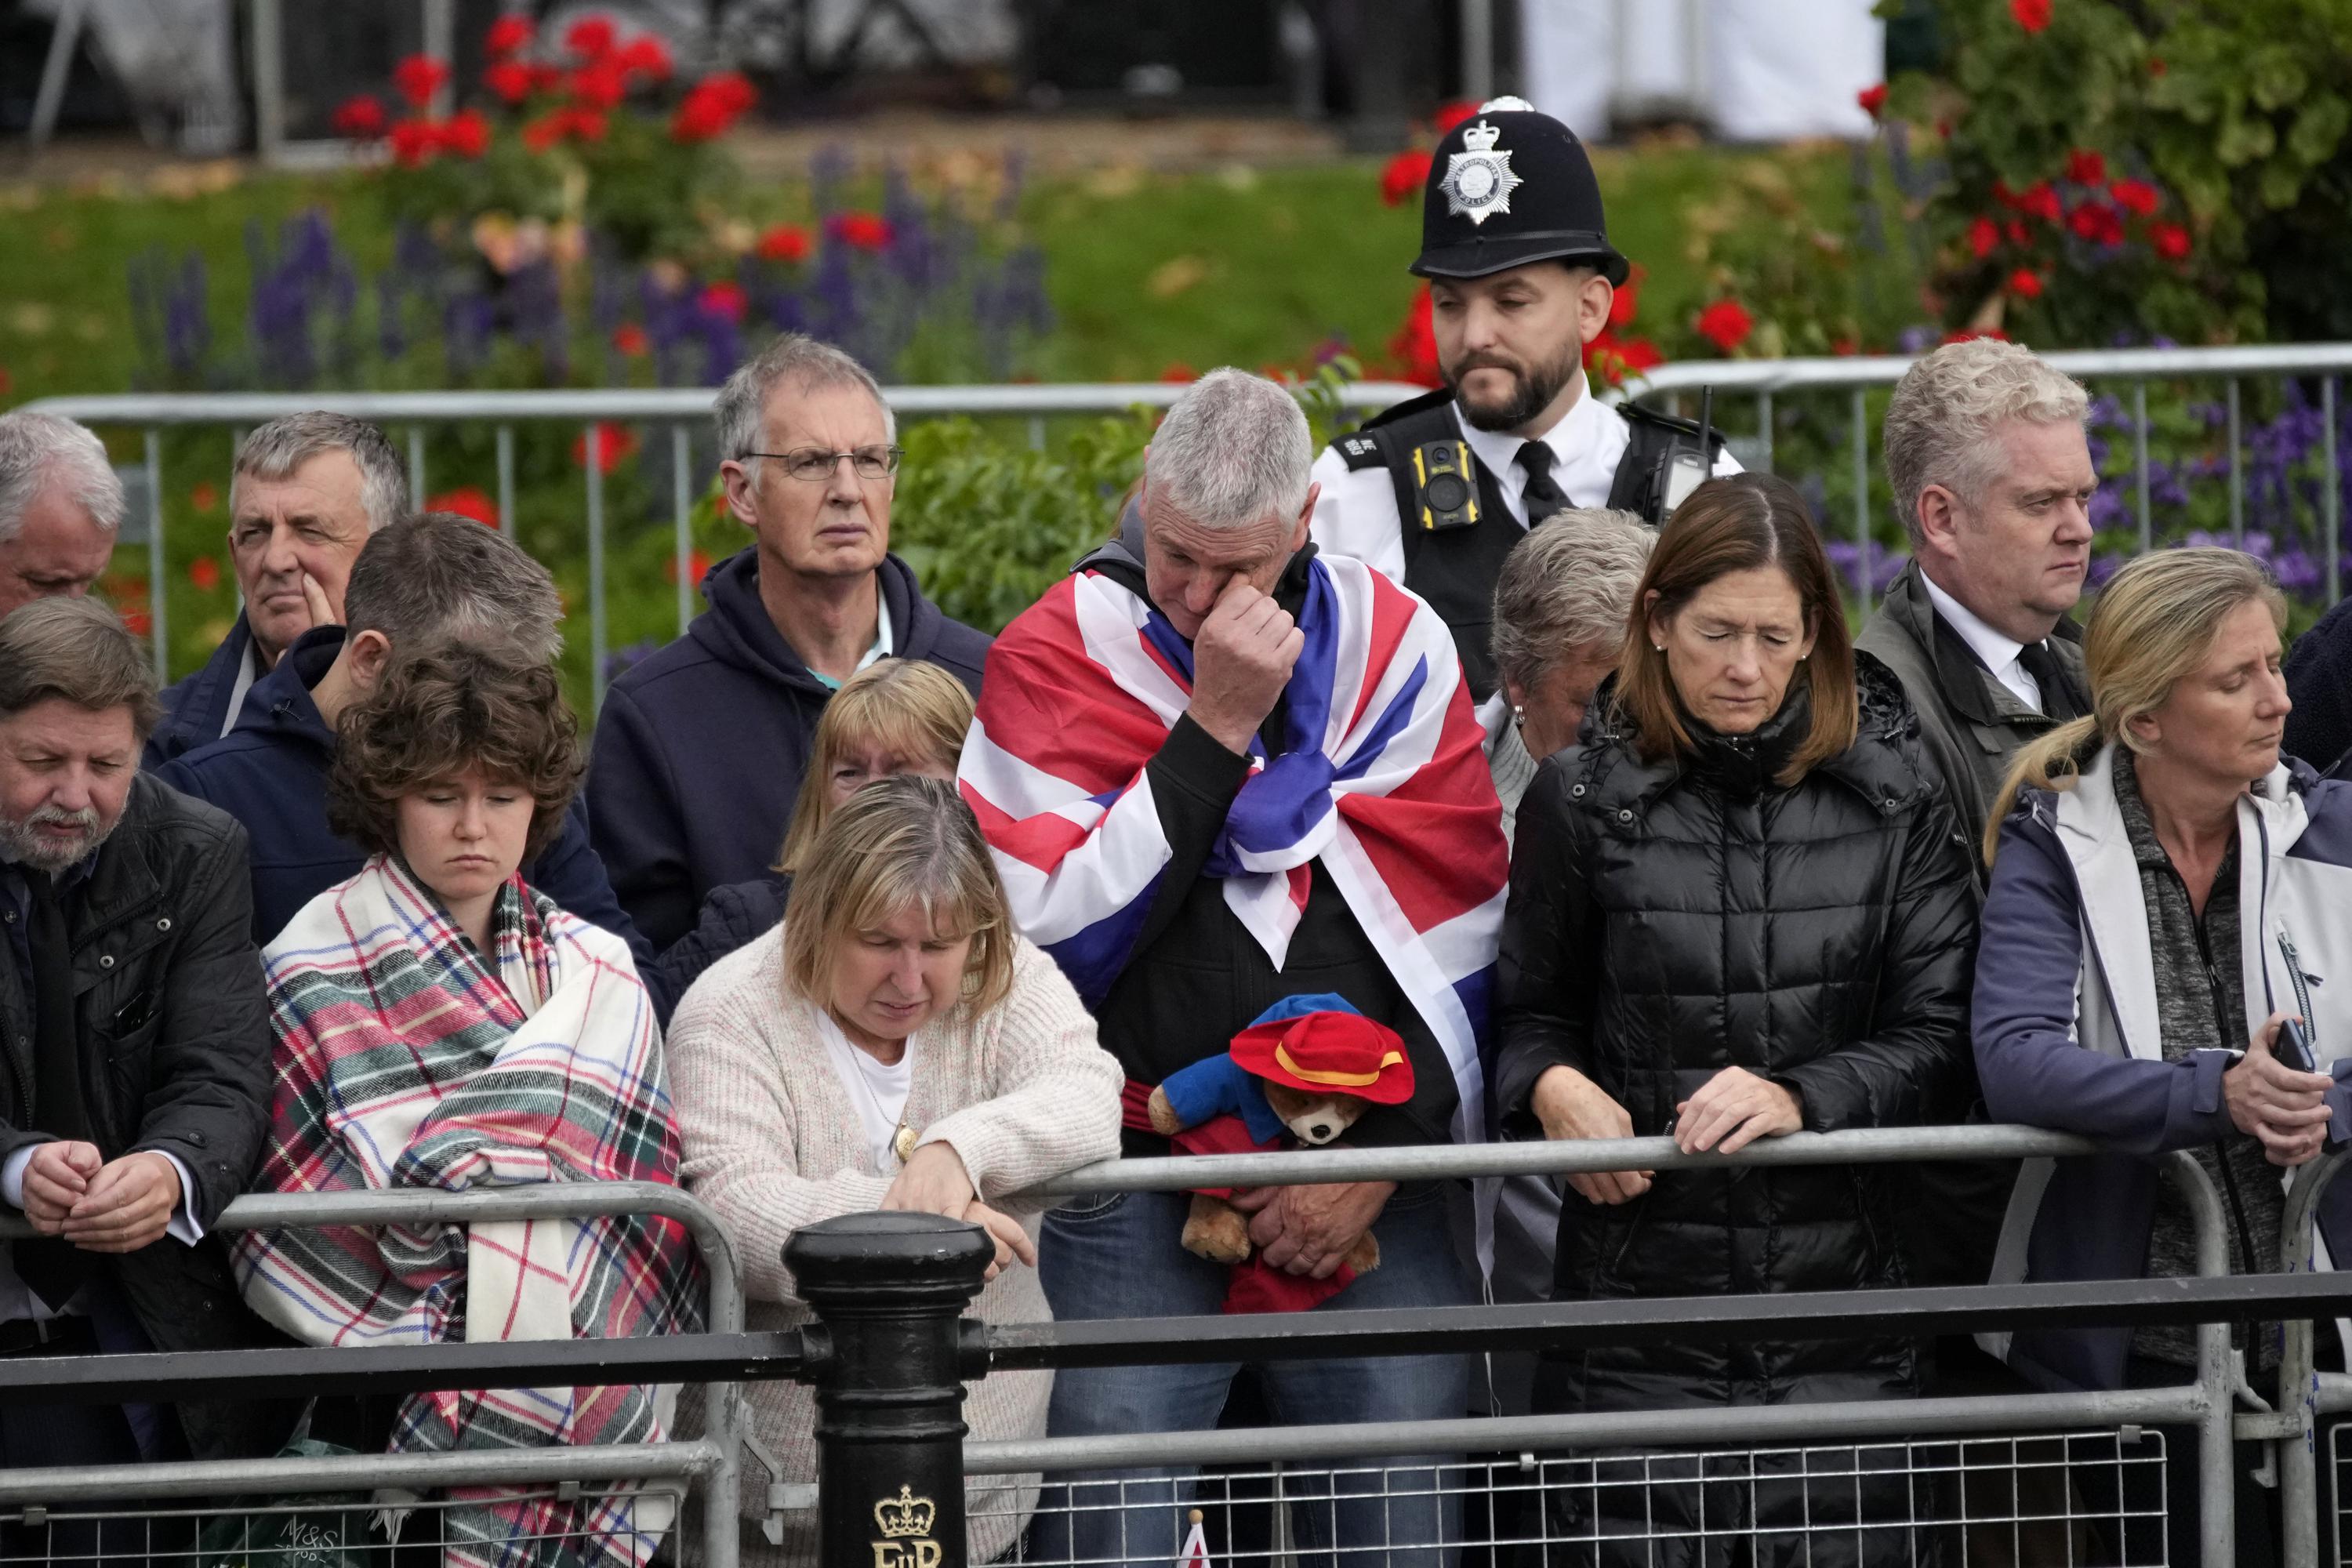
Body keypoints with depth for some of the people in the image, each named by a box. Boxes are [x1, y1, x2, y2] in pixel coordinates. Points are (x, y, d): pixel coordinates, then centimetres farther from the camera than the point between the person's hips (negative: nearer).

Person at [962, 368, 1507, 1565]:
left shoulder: (1397, 646, 7)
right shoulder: (1057, 653, 0)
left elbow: (1458, 930, 7)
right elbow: (1058, 928, -12)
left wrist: (1384, 1152, -1)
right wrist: (1216, 727, -13)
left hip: (1370, 1202, 2)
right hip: (1131, 1215, -2)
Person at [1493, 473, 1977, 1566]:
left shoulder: (1891, 793, 4)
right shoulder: (1584, 798, 3)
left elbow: (1935, 1026, 2)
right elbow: (1533, 1013, 14)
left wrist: (1802, 1099, -13)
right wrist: (1551, 1085, -8)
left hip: (1841, 1291, 1)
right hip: (1642, 1291, -1)